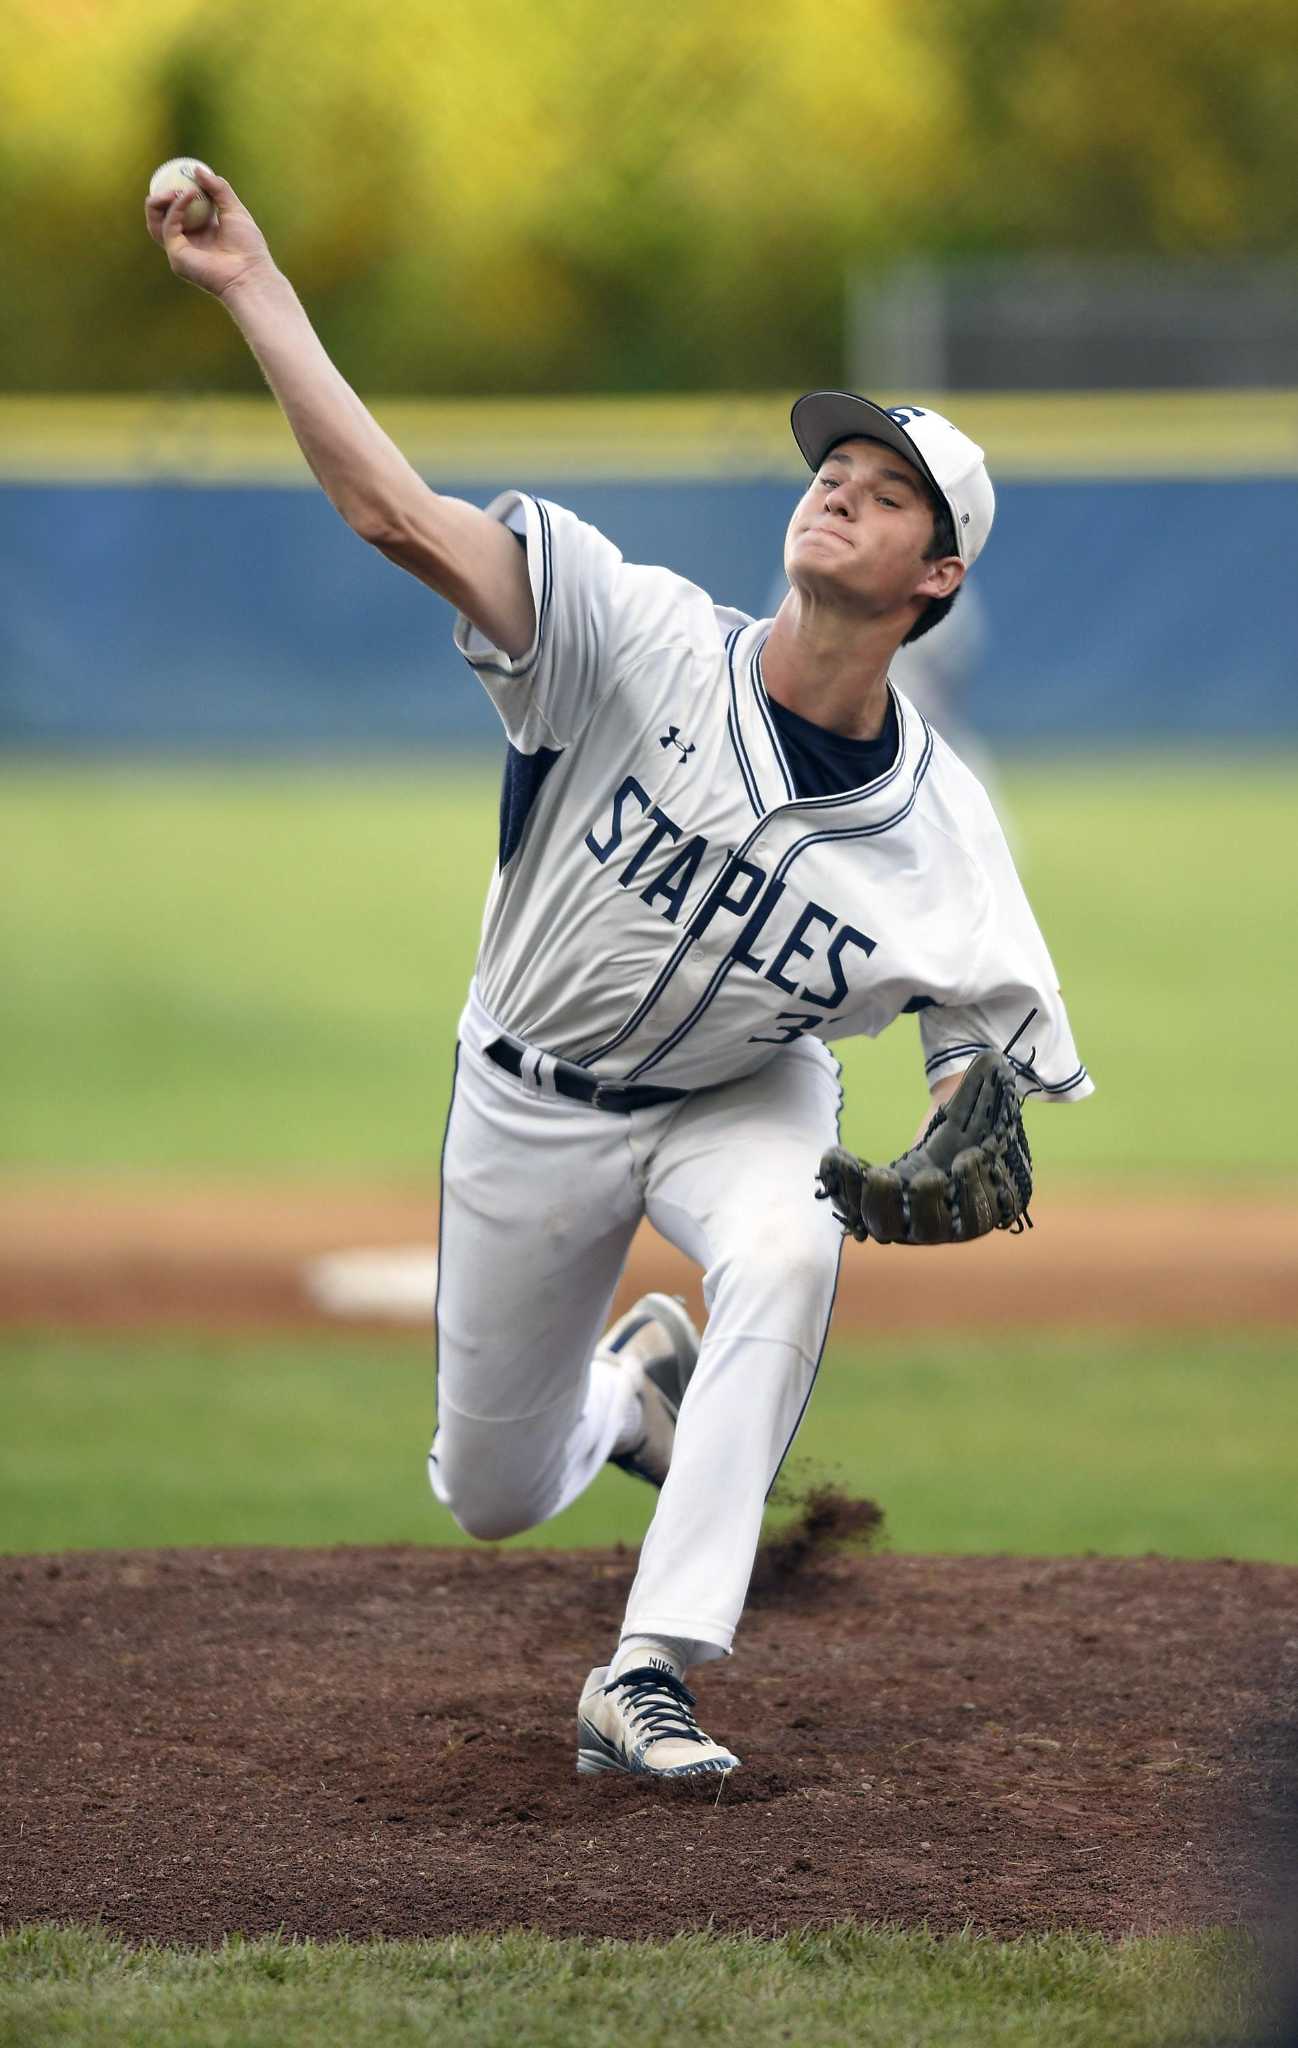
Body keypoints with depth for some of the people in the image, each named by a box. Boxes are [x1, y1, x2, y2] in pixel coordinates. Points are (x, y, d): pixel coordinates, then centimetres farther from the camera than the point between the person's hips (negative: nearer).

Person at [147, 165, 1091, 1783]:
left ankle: (645, 1677, -31)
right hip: (532, 1102, 0)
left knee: (790, 1243, -37)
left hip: (740, 1099, 0)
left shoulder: (936, 828, -21)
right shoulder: (646, 642, -27)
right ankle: (632, 1378, 49)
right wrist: (251, 284, -43)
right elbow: (397, 511, -35)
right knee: (492, 1498, 10)